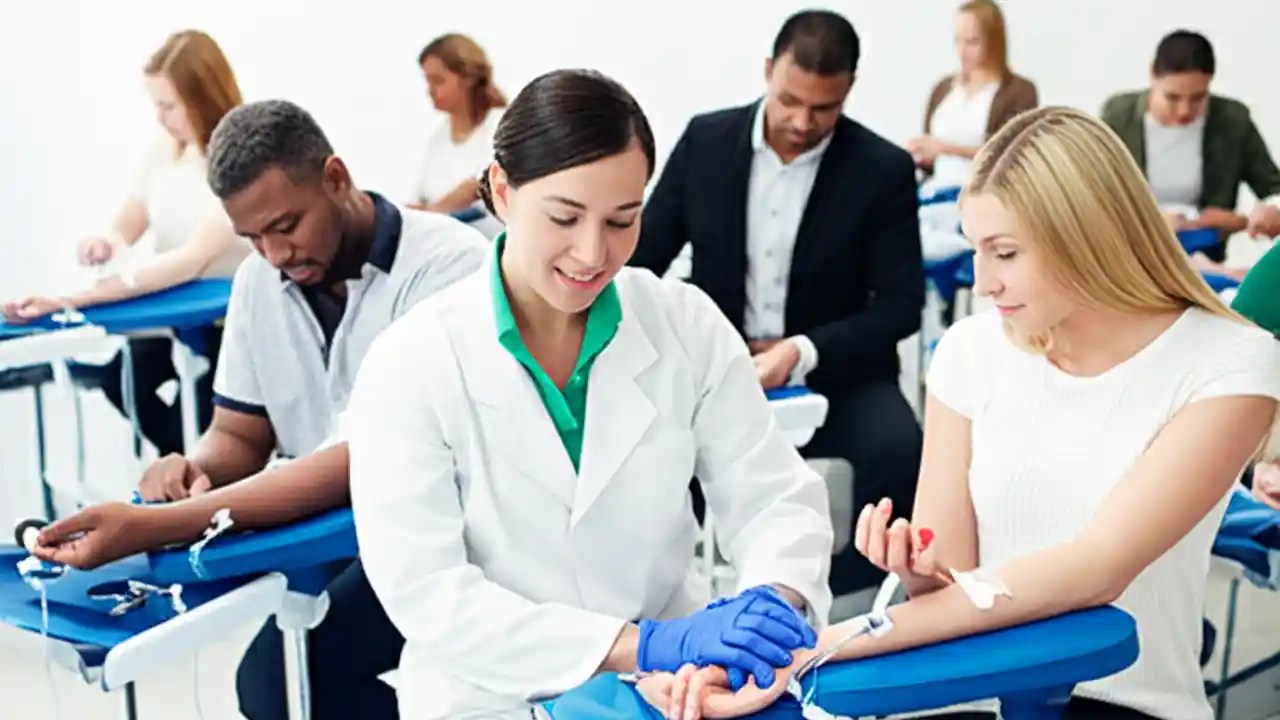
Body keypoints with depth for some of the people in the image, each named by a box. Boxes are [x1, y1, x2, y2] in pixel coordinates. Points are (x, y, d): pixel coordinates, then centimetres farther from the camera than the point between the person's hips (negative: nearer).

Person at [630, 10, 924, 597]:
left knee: (898, 451, -30)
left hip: (833, 375, -1)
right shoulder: (706, 141, 0)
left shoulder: (883, 169, -6)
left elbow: (901, 304, -8)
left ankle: (853, 600, -8)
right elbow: (642, 260, 3)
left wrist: (802, 353, -25)